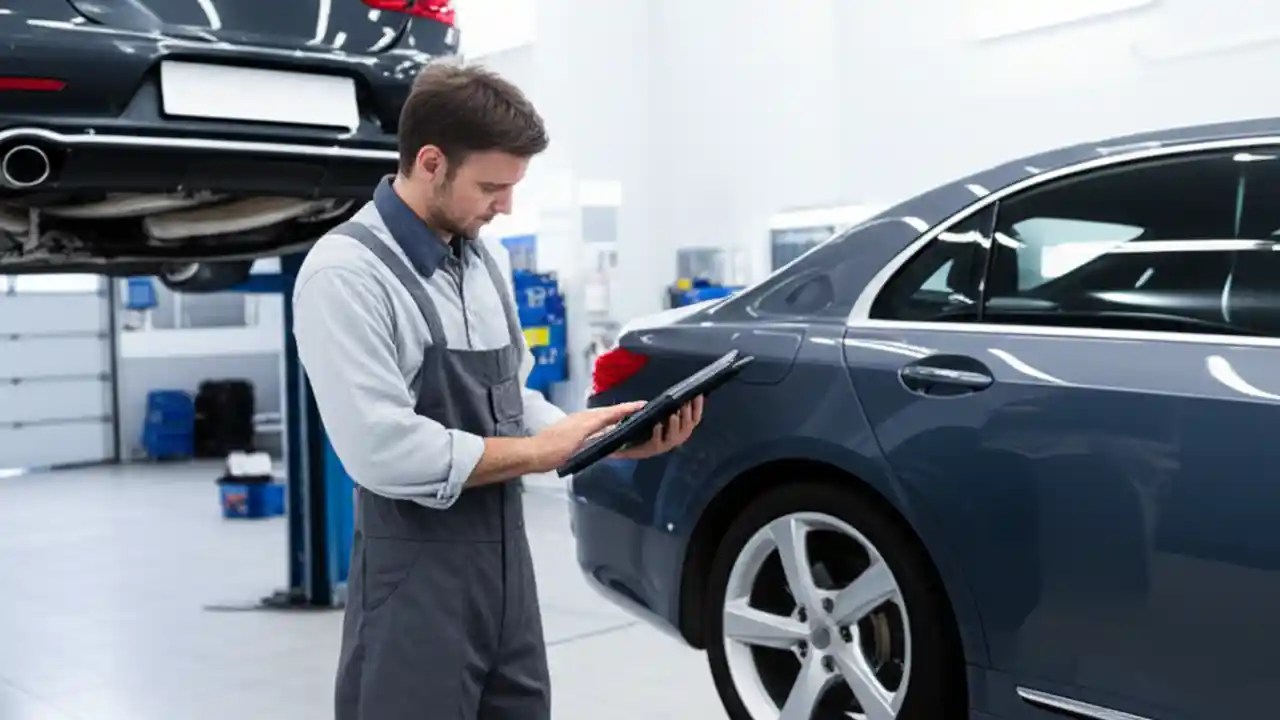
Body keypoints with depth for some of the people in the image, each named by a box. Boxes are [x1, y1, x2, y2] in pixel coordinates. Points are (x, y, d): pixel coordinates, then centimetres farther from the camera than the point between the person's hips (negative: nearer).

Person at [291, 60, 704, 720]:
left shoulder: (484, 260, 9)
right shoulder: (346, 273, -16)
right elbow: (386, 453, -24)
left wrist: (607, 440, -2)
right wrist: (538, 452, -14)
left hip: (508, 553, 8)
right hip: (418, 571, -7)